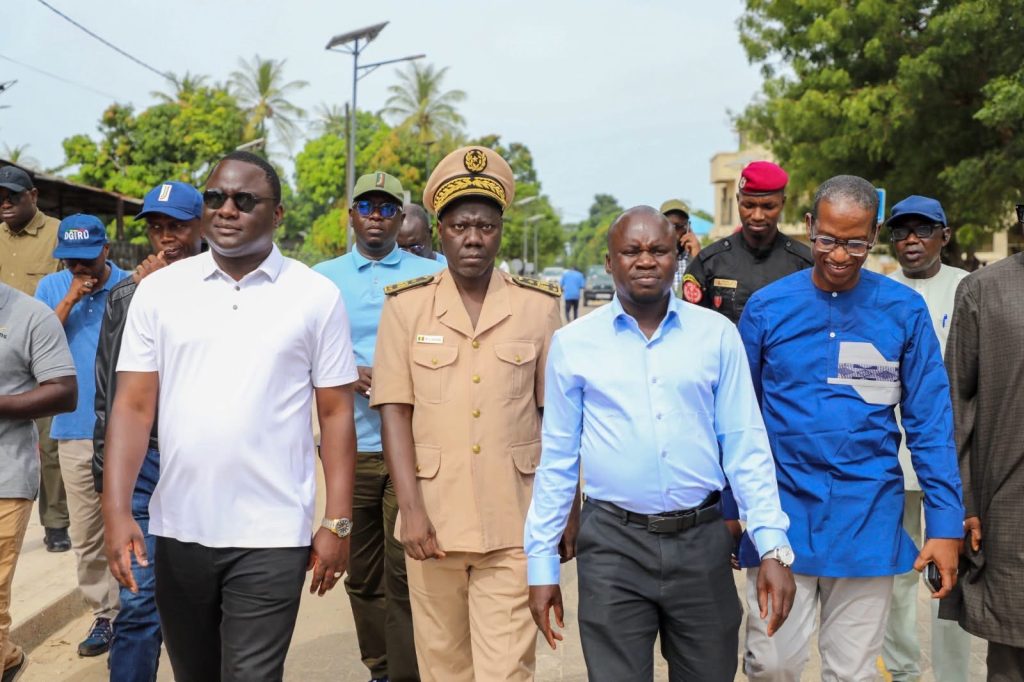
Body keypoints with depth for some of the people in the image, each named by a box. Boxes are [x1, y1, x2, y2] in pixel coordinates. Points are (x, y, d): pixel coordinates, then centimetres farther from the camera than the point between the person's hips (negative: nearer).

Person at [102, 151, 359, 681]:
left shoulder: (316, 296, -2)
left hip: (271, 535, -3)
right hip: (178, 529, 3)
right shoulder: (158, 290, 3)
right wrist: (117, 512, -9)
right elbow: (133, 405, 1)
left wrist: (338, 523, -3)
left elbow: (336, 413, 0)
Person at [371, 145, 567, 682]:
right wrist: (411, 510, -8)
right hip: (433, 518, 1)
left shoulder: (540, 306, 2)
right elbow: (394, 412, -1)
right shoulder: (406, 305, 1)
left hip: (513, 523, -1)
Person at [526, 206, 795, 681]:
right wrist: (542, 562, 3)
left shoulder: (718, 334, 2)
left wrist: (772, 547, -5)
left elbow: (746, 446, 2)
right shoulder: (573, 343, 0)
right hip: (613, 546, -1)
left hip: (701, 541, 1)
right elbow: (556, 460, 4)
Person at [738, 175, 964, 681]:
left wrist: (945, 523, -5)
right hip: (781, 509, 0)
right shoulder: (767, 307, -2)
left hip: (868, 517, 0)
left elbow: (930, 423, 0)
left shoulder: (904, 310, -3)